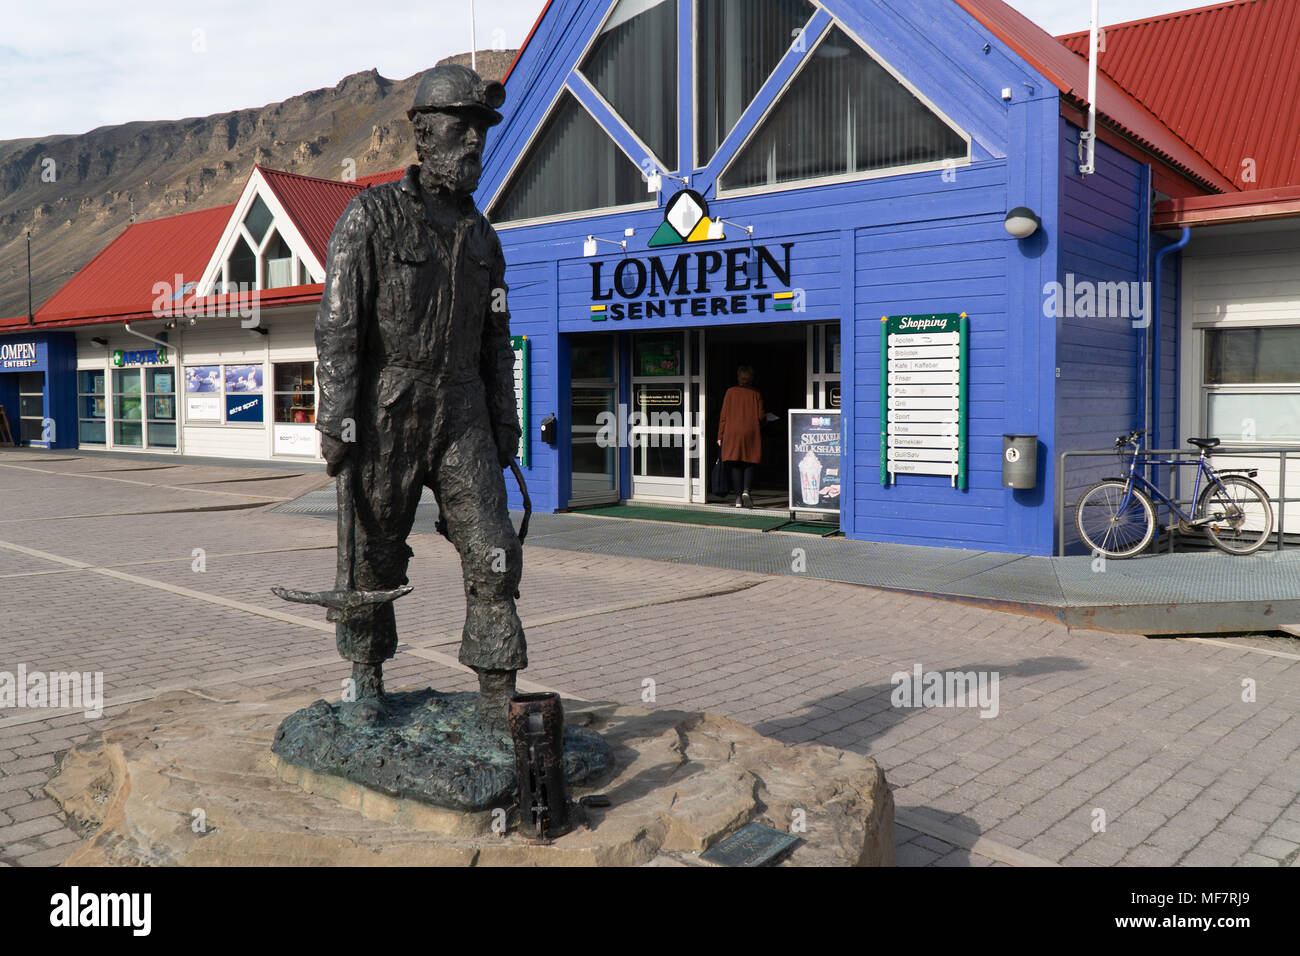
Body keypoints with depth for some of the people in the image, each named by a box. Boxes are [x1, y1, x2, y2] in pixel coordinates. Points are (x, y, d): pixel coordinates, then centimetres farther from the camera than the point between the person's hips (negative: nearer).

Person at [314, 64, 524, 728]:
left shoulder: (481, 236, 13)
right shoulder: (371, 216, -4)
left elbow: (496, 341, 17)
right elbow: (337, 323, -10)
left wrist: (505, 424, 15)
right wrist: (335, 422, -16)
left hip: (460, 415, 4)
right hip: (387, 416, -4)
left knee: (493, 554, -5)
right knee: (376, 554, 9)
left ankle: (498, 701, 2)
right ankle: (367, 675, 31)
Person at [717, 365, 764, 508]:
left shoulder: (730, 392, 1)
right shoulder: (756, 394, 0)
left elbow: (723, 415, 0)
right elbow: (761, 416, -2)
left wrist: (720, 436, 5)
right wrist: (757, 425, 21)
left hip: (732, 432, 1)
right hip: (751, 432, -1)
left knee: (736, 465, 5)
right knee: (749, 464, 8)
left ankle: (738, 498, 4)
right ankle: (746, 491, -13)